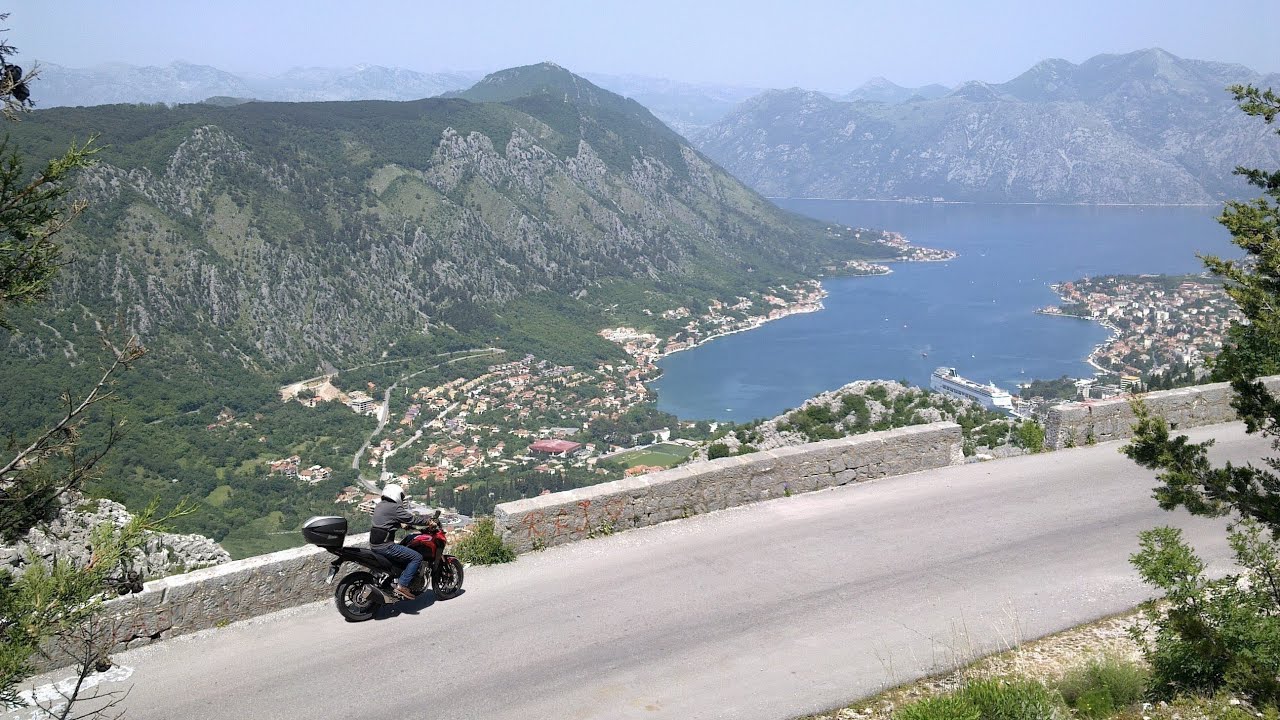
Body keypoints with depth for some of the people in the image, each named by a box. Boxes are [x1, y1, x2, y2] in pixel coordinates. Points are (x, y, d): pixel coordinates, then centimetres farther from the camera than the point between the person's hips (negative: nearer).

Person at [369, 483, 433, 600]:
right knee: (417, 557, -9)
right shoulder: (394, 508, -12)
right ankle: (402, 586, -13)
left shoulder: (380, 506, 16)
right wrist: (428, 520, 0)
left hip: (374, 545, 10)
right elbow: (412, 519, -11)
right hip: (385, 546, -10)